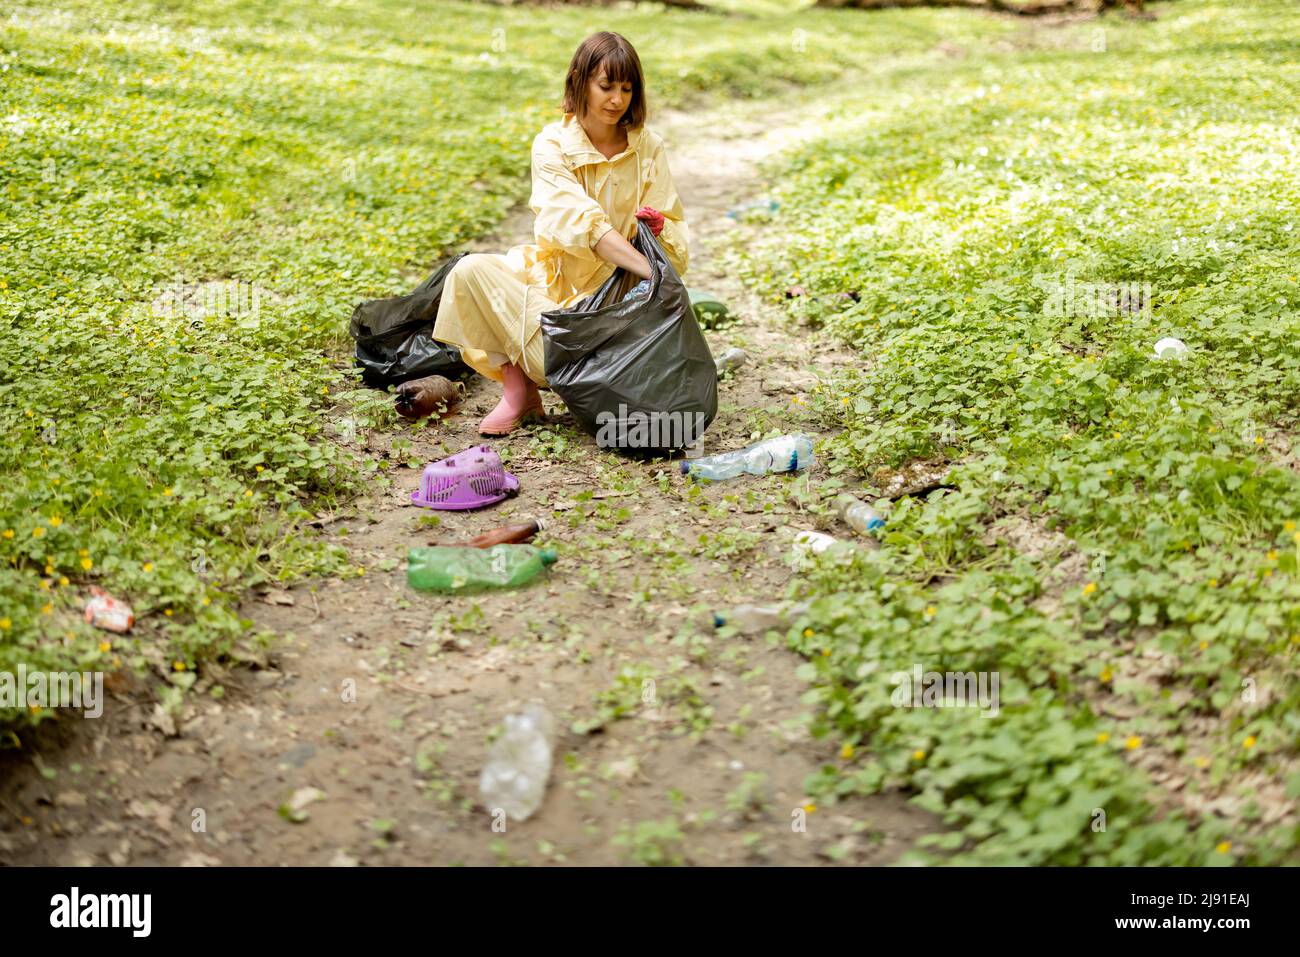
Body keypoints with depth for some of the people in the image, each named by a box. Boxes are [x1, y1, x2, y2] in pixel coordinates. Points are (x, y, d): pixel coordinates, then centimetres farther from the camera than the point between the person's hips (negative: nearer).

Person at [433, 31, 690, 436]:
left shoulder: (647, 149, -2)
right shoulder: (552, 144, -8)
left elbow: (675, 239, -2)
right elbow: (582, 222, -23)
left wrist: (659, 229, -28)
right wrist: (649, 269, -38)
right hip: (555, 274, 1)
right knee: (471, 271, -25)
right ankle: (517, 386, -11)